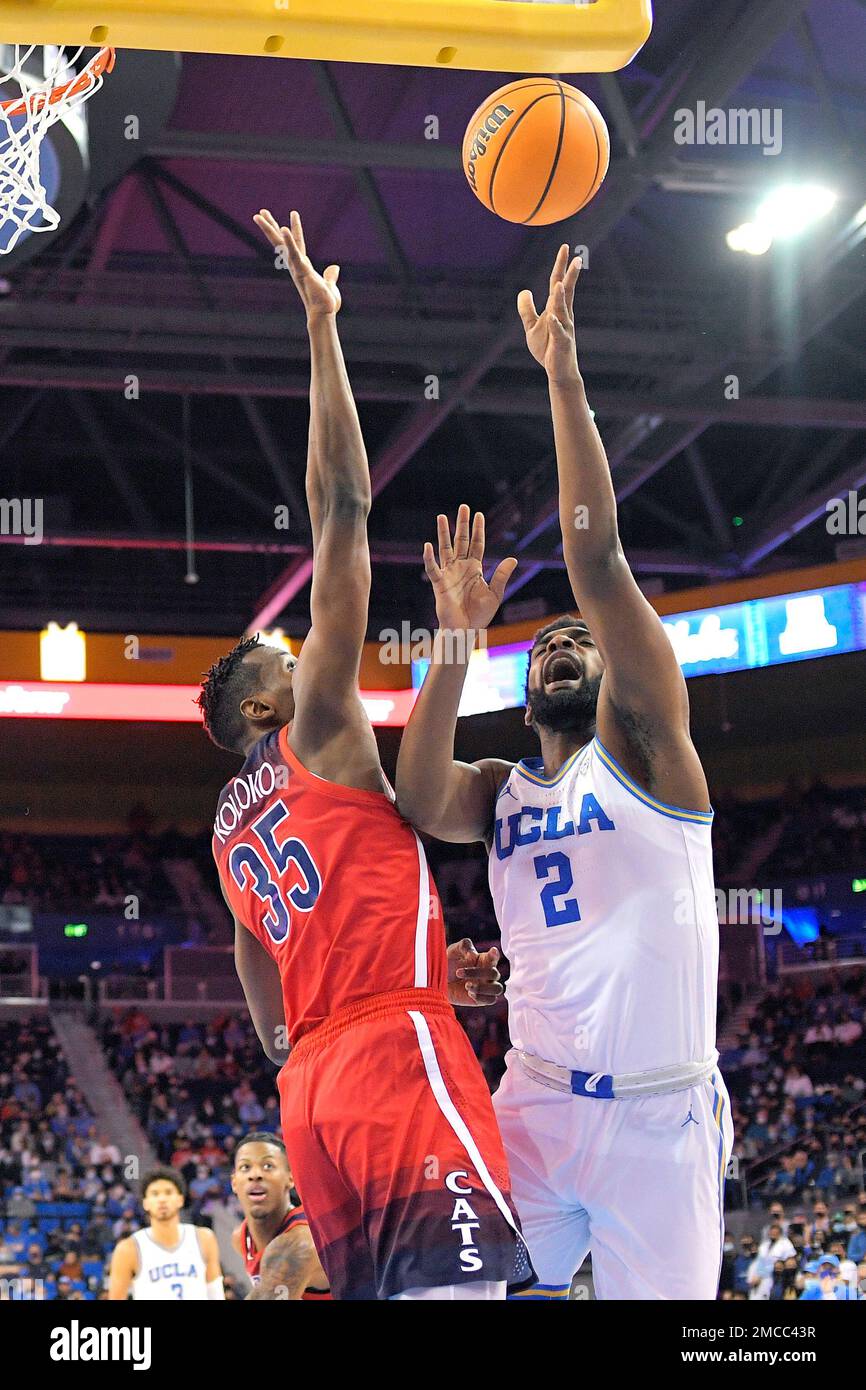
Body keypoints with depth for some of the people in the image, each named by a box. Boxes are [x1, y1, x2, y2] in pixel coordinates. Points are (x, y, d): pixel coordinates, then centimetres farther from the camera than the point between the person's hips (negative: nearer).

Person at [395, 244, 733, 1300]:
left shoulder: (642, 743, 1)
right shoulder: (500, 792, 15)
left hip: (660, 1114, -3)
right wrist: (456, 638, -15)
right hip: (535, 1104, 4)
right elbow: (418, 802, -9)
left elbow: (597, 563, -10)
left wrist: (565, 381, -15)